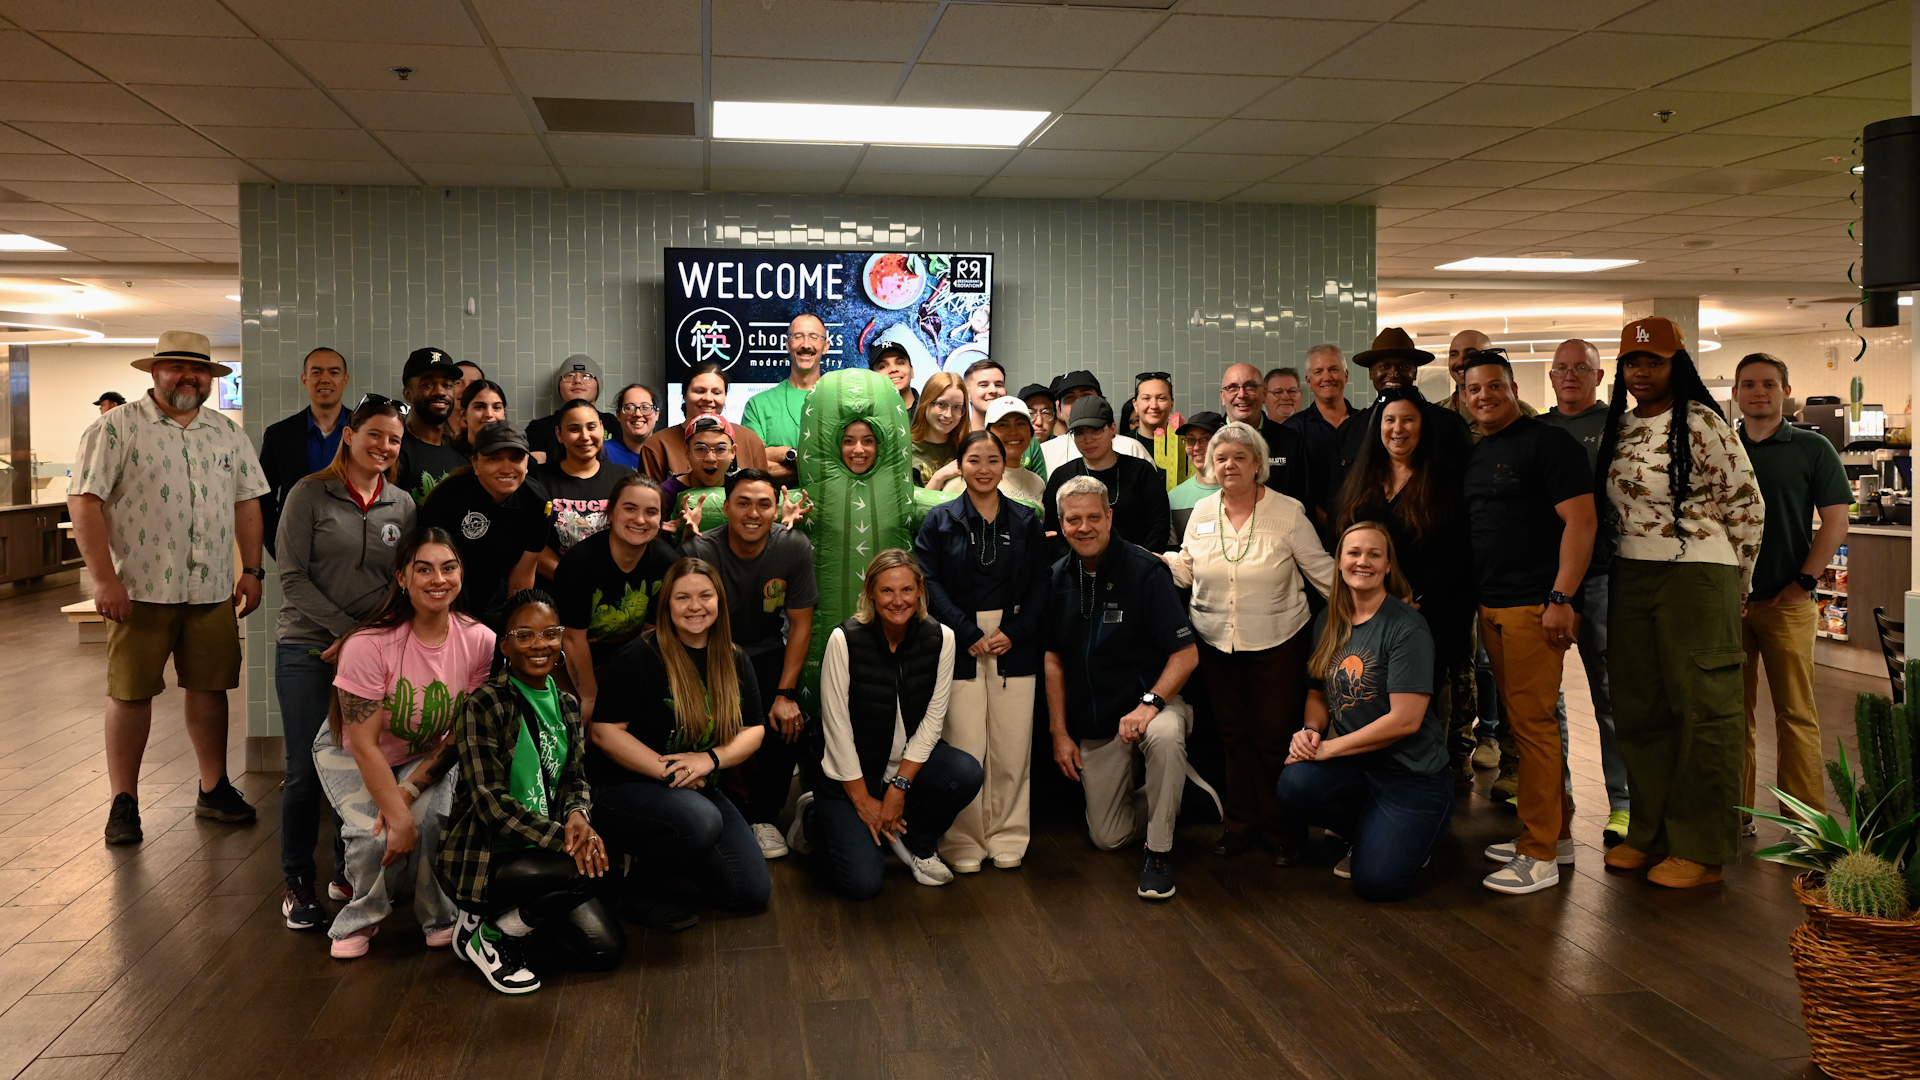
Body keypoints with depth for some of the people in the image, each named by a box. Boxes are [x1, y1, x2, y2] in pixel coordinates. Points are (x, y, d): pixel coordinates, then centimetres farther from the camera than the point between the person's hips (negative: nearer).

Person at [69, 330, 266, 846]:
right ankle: (123, 802, 14)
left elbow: (247, 503, 13)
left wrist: (251, 570, 6)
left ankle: (214, 789, 22)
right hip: (141, 588, -4)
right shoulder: (116, 427, -4)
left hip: (213, 590, 4)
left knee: (210, 687, 10)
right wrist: (103, 579, -15)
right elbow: (84, 501, -9)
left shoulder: (228, 433, 11)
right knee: (131, 692, 4)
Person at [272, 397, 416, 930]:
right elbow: (293, 577, -6)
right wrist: (346, 627, -12)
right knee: (306, 770, -2)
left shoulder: (402, 505, 8)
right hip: (308, 647, -3)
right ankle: (298, 882, 13)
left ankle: (349, 867, 23)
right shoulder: (310, 495, -2)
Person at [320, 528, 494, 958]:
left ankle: (441, 920, 2)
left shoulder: (480, 642, -20)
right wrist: (398, 817, -27)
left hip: (426, 756, 2)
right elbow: (364, 743, -25)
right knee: (376, 836, -24)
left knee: (433, 819, -25)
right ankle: (362, 918, 8)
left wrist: (409, 791, -21)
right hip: (351, 755, -2)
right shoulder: (369, 644, -29)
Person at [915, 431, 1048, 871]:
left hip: (1014, 647, 2)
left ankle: (1007, 836, 15)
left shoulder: (1026, 521, 11)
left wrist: (1013, 632, -7)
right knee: (964, 751, -5)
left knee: (1011, 748, 2)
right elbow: (931, 584, -2)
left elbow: (1040, 585, 7)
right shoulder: (939, 521, 6)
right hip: (960, 648, -2)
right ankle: (963, 843, 7)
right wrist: (970, 633, -11)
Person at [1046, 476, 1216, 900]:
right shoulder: (1058, 578, 1)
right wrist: (1059, 733, 4)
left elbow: (1187, 653, -15)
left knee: (1164, 736, -40)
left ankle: (1159, 851, -20)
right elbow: (1053, 659, 8)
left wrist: (1149, 704, -28)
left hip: (1151, 704, -5)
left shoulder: (1146, 570, -14)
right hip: (1093, 724, 5)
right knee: (1107, 836, 5)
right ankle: (1178, 789, 30)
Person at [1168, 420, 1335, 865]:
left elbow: (1321, 570, 1)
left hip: (1277, 643, -3)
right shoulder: (1202, 513, 6)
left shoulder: (1288, 512, -5)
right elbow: (1185, 568, 14)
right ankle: (1241, 824, 25)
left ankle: (1285, 830, 16)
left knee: (1275, 737, 0)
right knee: (1233, 734, 10)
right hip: (1216, 644, 3)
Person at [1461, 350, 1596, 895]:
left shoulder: (1546, 442, -7)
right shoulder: (1474, 455, 17)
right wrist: (1472, 599, 15)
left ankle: (1539, 855, 0)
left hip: (1535, 606, -8)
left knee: (1532, 722, -7)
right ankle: (1557, 833, 25)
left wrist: (1560, 598, -19)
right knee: (1519, 721, 13)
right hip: (1491, 606, 8)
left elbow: (1580, 520, -13)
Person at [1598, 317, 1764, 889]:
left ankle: (1703, 849, 7)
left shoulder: (1702, 423, -8)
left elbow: (1746, 503, -5)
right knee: (1639, 708, 10)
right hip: (1630, 579, 7)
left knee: (1703, 711, -1)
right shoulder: (1619, 426, 12)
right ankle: (1651, 833, 22)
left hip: (1695, 578, -7)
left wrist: (1734, 580, 0)